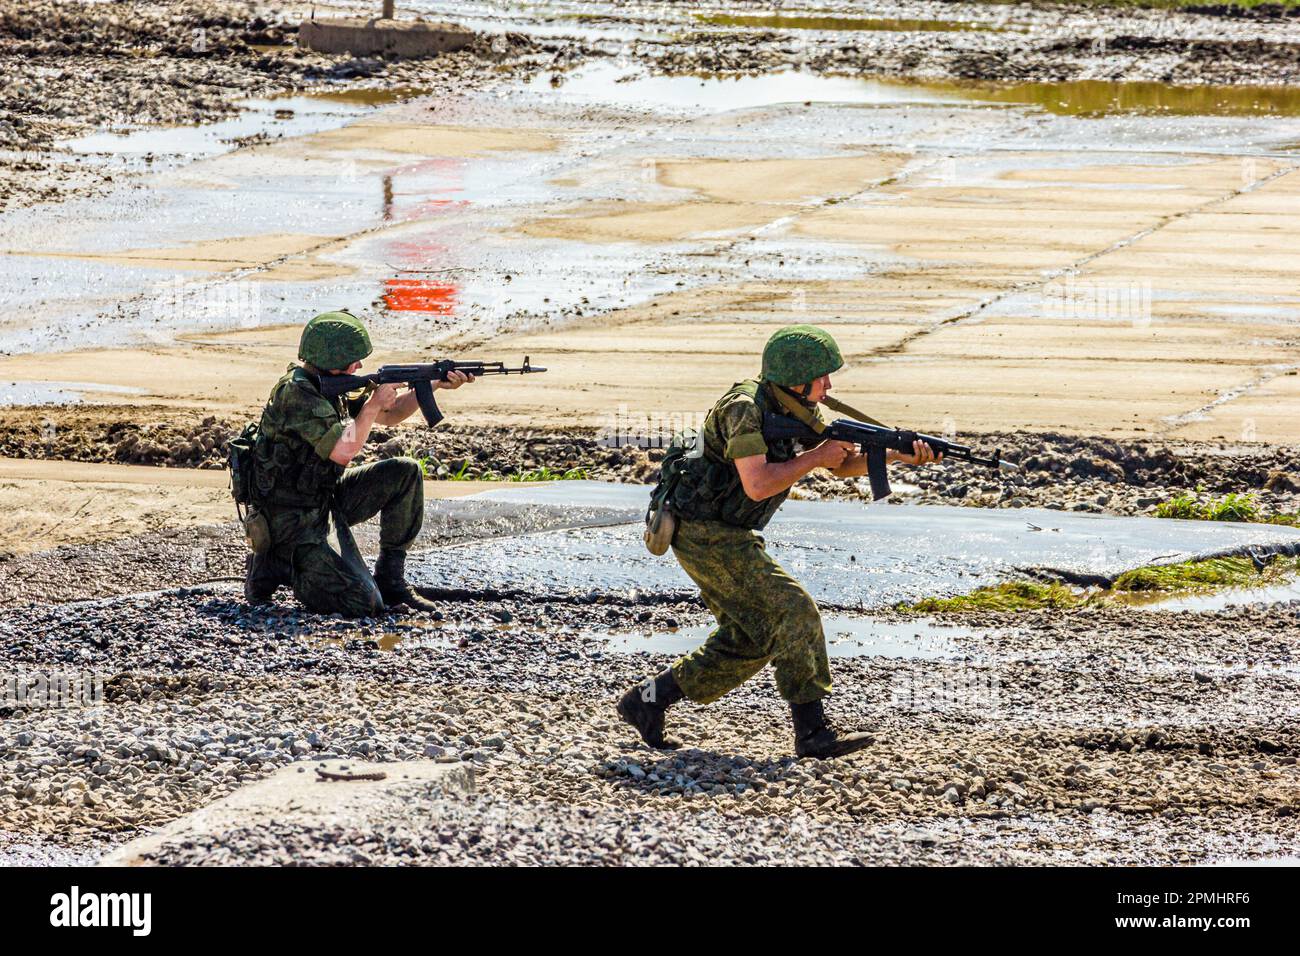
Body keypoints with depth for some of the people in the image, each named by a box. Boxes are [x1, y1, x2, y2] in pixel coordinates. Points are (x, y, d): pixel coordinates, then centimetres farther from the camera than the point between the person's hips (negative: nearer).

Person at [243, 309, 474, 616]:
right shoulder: (295, 392, -24)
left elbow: (390, 415, 19)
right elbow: (343, 450, -31)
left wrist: (435, 385, 7)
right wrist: (374, 404, -16)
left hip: (324, 503, 10)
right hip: (293, 525, -10)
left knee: (405, 473, 3)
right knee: (364, 603, -20)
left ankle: (390, 579, 9)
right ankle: (275, 567, 0)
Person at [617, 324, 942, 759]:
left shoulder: (794, 410, 7)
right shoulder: (745, 408, -22)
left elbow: (844, 463, 12)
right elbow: (757, 485, -30)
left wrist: (898, 454, -4)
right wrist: (815, 458, -19)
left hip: (725, 536, 10)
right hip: (705, 537, -10)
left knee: (751, 640, 12)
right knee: (793, 613, -13)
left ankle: (648, 700, 17)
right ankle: (812, 731, -10)